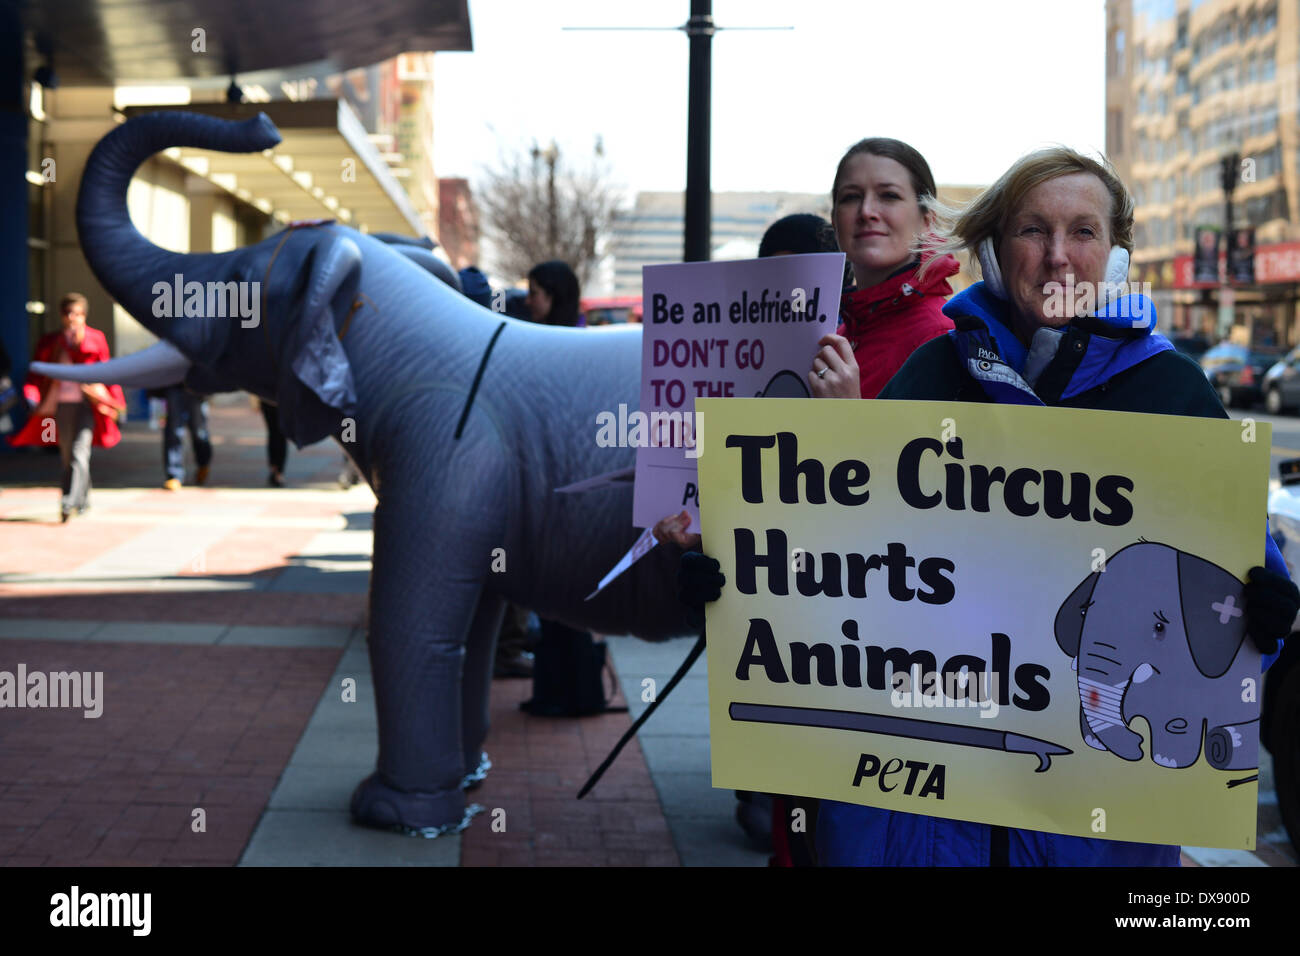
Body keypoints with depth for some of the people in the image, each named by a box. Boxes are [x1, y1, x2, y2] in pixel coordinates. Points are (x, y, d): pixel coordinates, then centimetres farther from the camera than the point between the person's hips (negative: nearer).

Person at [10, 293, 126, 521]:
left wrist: (115, 402, 4)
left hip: (87, 403, -3)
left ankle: (69, 502, -23)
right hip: (61, 404, 3)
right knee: (67, 456, 10)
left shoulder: (95, 339, 6)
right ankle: (83, 500, 25)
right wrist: (31, 395, -11)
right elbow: (37, 372, 6)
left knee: (79, 453, -17)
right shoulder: (49, 342, 10)